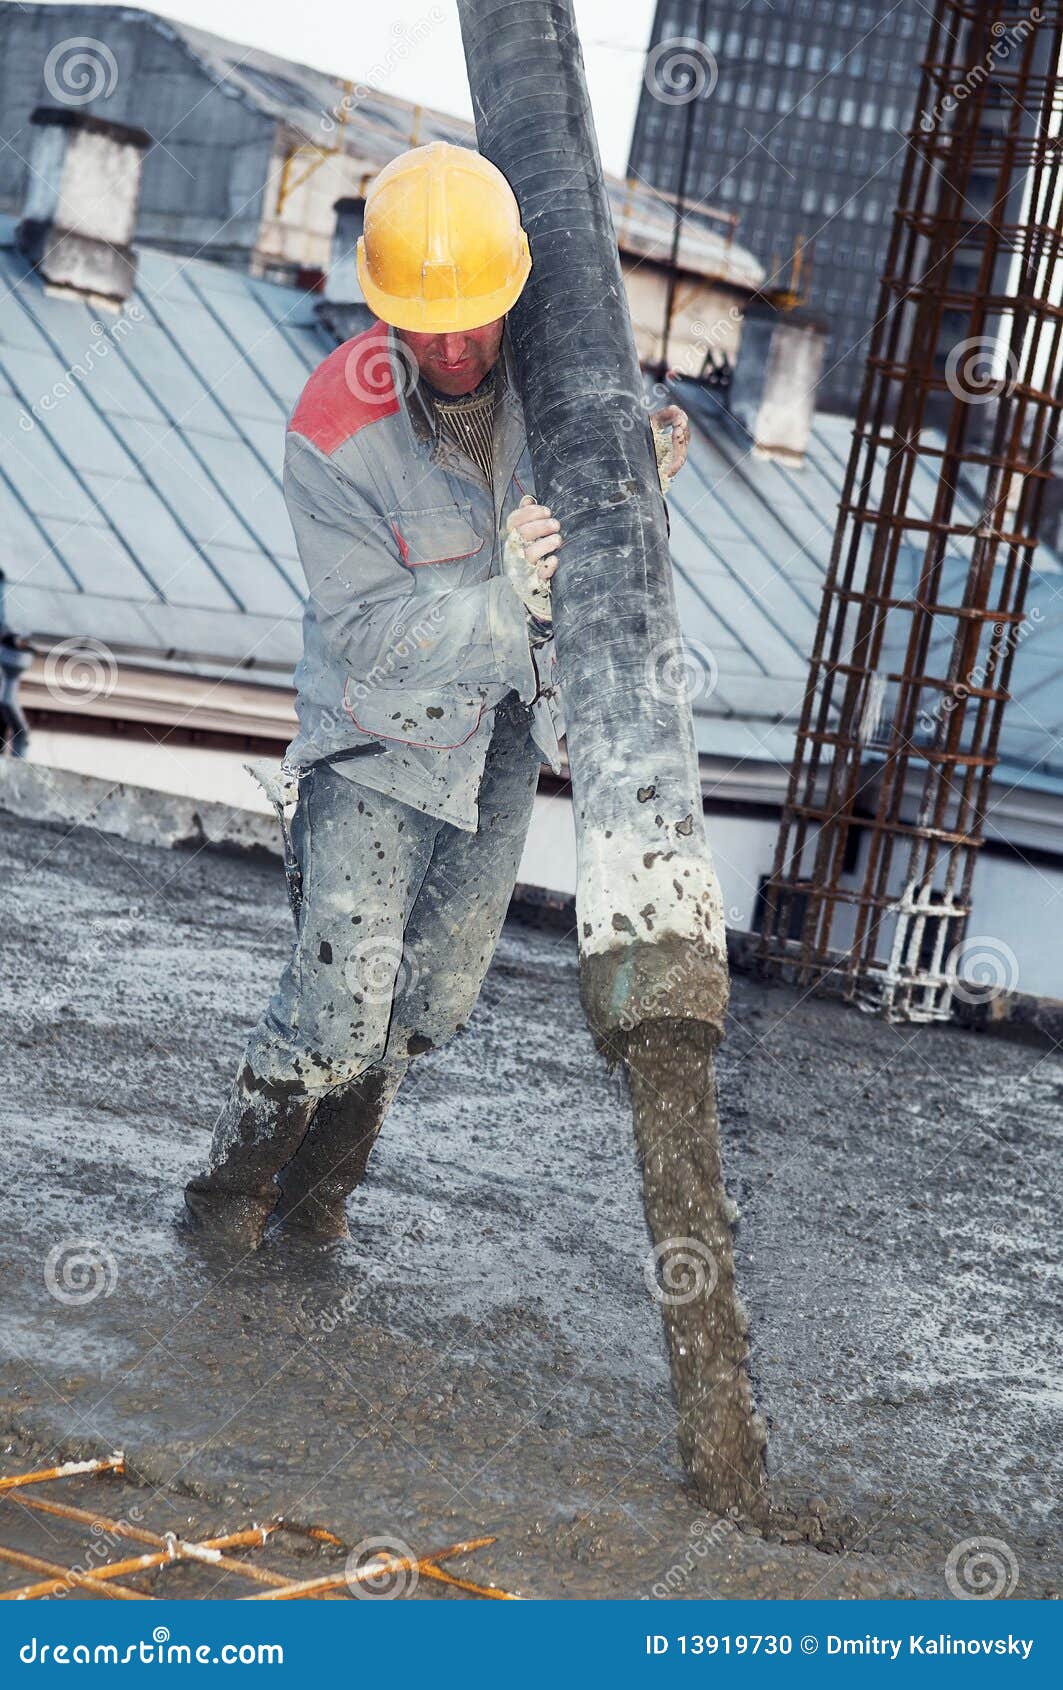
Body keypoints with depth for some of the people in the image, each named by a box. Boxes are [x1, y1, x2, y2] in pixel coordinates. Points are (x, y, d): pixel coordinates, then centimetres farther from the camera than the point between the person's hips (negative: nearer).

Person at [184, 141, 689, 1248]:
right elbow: (369, 630, -26)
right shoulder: (336, 434, -28)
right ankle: (236, 1181, 18)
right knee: (341, 1002, -8)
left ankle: (323, 1176, 35)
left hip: (509, 714, 5)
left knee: (439, 992, 14)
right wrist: (507, 592, -40)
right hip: (386, 727, -5)